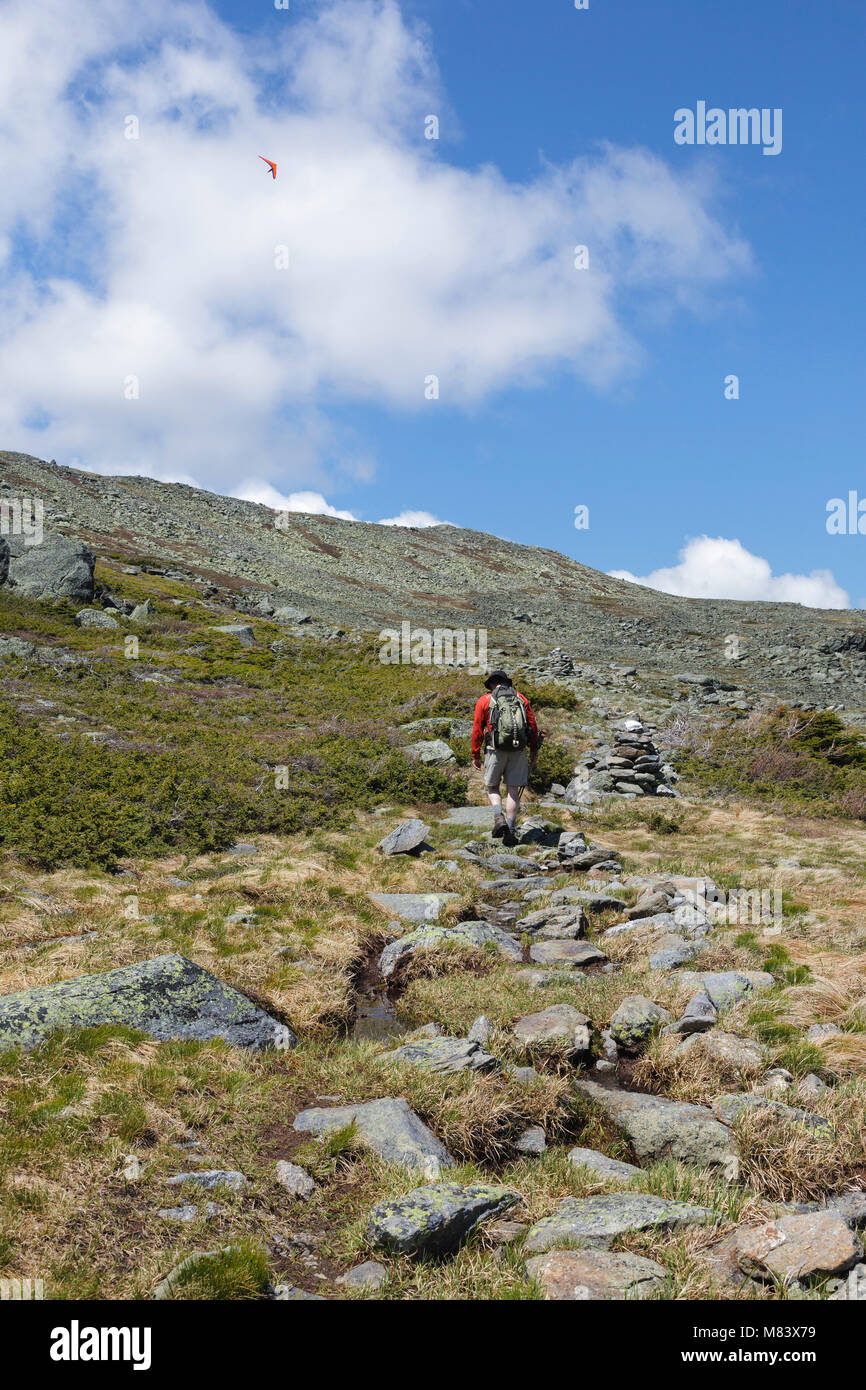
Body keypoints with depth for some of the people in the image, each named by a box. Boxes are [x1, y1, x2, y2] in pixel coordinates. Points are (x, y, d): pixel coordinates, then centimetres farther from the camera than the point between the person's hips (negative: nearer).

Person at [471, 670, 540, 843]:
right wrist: (534, 750, 16)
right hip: (519, 750, 2)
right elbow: (533, 725, 8)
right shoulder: (521, 698, 11)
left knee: (492, 787, 14)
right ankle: (510, 830, 4)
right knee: (513, 790, 7)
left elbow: (477, 730, 2)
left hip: (496, 750, -2)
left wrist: (475, 755, 8)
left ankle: (499, 818, -9)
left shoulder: (484, 701, 5)